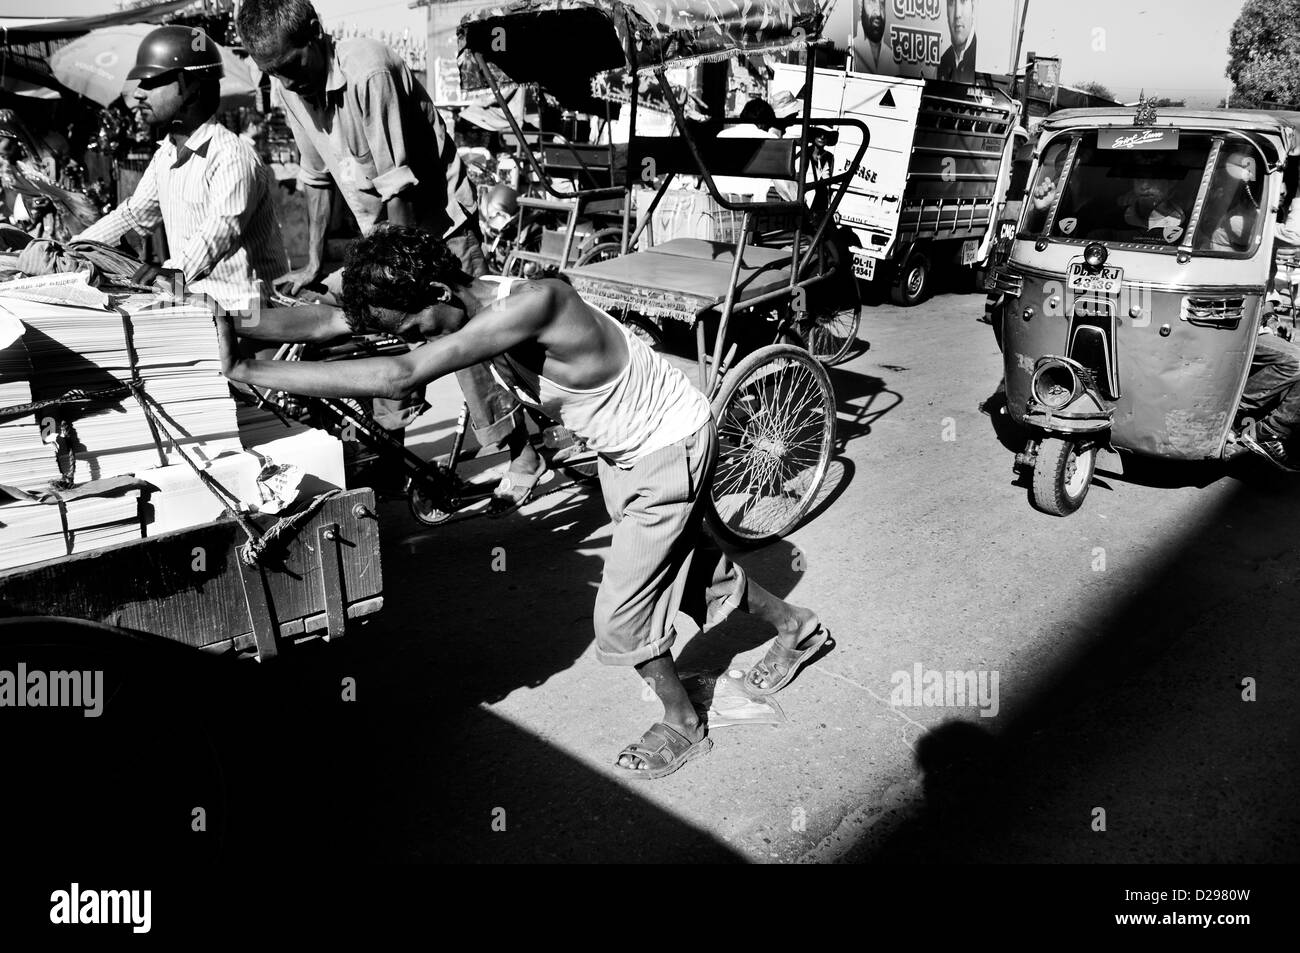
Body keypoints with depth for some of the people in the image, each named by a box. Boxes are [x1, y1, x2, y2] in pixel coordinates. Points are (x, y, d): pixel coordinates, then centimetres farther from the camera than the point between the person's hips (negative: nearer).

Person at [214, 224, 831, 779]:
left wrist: (245, 372, -43)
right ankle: (796, 627, 50)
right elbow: (329, 325, -11)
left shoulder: (532, 303, -38)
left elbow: (399, 377, -47)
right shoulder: (475, 307, -13)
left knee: (620, 614, -2)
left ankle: (682, 726, 25)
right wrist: (237, 332, -24)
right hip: (623, 450, 9)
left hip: (669, 449, -9)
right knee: (684, 558, 25)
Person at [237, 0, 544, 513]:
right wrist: (313, 262, 7)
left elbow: (398, 186, -24)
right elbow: (317, 177, 9)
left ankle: (524, 458, 5)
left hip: (439, 224, -7)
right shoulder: (291, 88, -3)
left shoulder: (370, 71, -26)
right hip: (383, 234, 7)